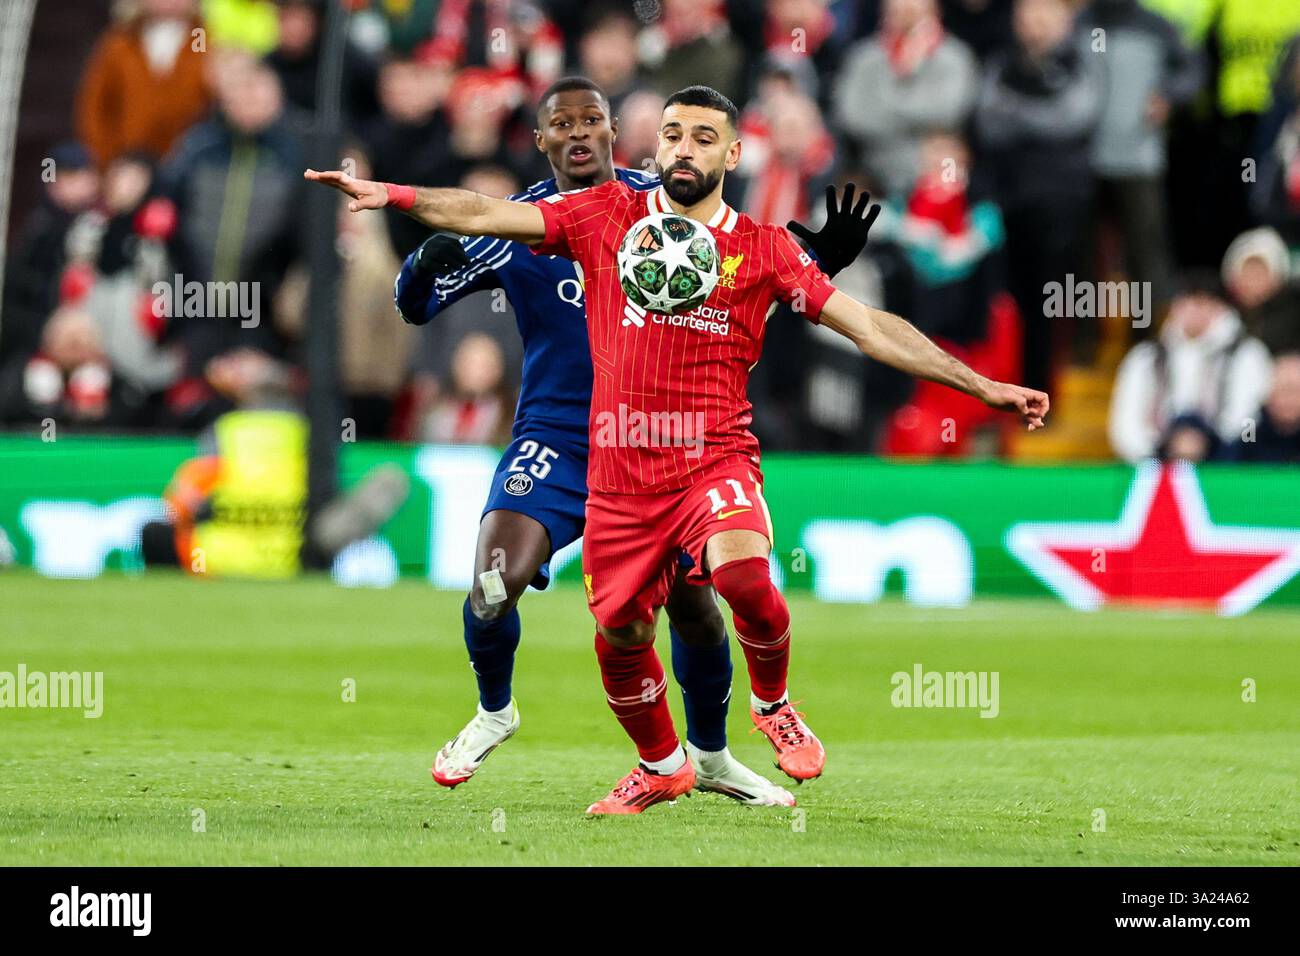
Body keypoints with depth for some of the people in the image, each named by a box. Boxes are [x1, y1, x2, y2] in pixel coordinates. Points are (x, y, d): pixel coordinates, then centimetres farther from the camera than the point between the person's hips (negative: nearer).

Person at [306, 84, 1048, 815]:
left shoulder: (765, 250, 4)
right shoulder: (606, 216, 6)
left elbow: (868, 327, 3)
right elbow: (491, 216, 0)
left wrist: (985, 387, -1)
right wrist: (393, 196, -13)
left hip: (715, 462, -2)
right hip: (621, 475, 2)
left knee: (743, 571, -30)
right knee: (619, 635, 6)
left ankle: (773, 703, 1)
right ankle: (662, 766, 36)